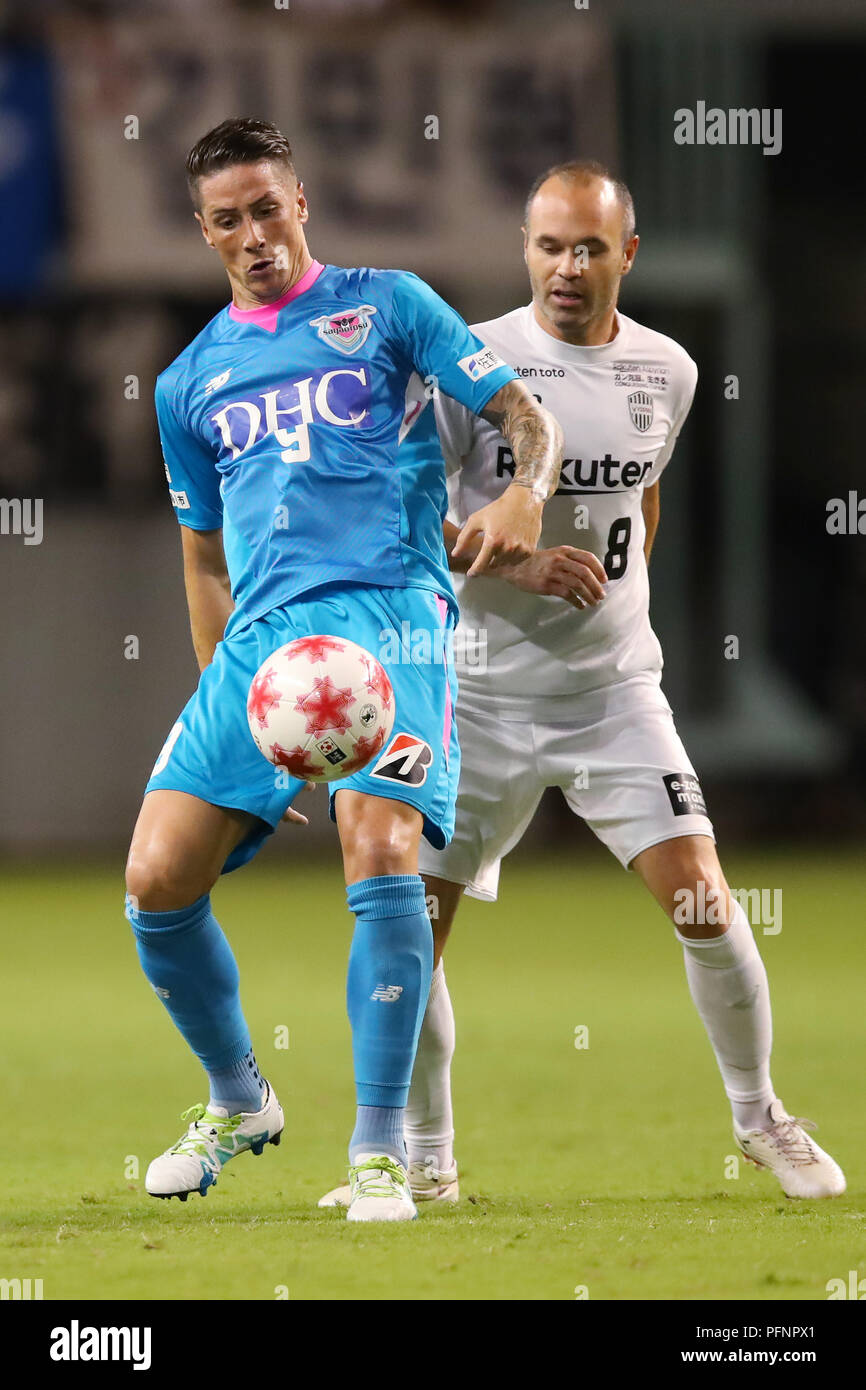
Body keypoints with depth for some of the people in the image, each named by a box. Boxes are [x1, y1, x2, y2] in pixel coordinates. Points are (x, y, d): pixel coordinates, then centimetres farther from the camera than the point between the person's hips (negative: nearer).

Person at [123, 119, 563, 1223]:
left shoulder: (385, 305, 10)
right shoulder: (191, 380, 21)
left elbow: (527, 416, 6)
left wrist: (525, 493, -16)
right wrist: (224, 696, 18)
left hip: (388, 608, -4)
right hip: (259, 633, 4)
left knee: (380, 844, -26)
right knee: (157, 882, -8)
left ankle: (380, 1150, -17)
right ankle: (238, 1102, 19)